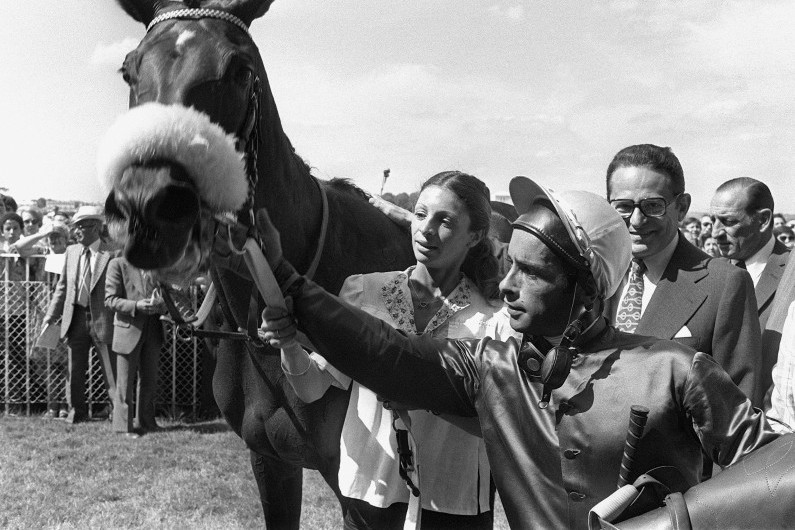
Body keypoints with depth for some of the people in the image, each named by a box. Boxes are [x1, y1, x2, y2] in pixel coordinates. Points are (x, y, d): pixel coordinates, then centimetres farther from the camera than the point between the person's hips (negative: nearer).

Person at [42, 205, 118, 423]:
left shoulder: (112, 255, -9)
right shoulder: (71, 251, 9)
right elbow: (62, 286, 13)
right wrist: (51, 316, 9)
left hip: (102, 319, -5)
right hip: (75, 319, 5)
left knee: (111, 371, 0)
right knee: (74, 370, 12)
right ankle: (76, 412, 25)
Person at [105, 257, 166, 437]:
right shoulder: (118, 264, -3)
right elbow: (110, 300, -8)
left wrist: (159, 304, -9)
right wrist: (136, 305, -22)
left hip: (152, 330, 5)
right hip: (128, 329, -5)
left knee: (149, 381, 11)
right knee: (125, 381, 1)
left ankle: (145, 423, 23)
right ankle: (124, 425, 9)